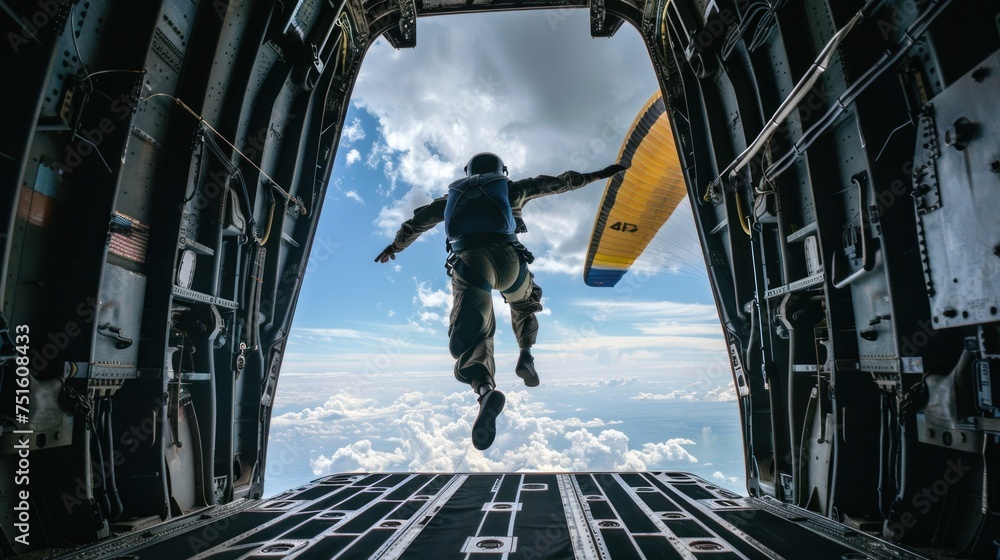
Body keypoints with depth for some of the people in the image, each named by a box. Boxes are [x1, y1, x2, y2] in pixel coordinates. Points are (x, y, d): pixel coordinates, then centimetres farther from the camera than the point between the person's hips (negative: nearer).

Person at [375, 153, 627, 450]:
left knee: (468, 339, -10)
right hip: (507, 258, 1)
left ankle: (486, 390, -40)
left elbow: (417, 220, 35)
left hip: (468, 262, 0)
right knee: (525, 303, 33)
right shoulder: (510, 188, 25)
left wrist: (394, 247, 50)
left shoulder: (454, 194, 30)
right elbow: (555, 182, 26)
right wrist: (596, 175, 35)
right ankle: (525, 353, 9)